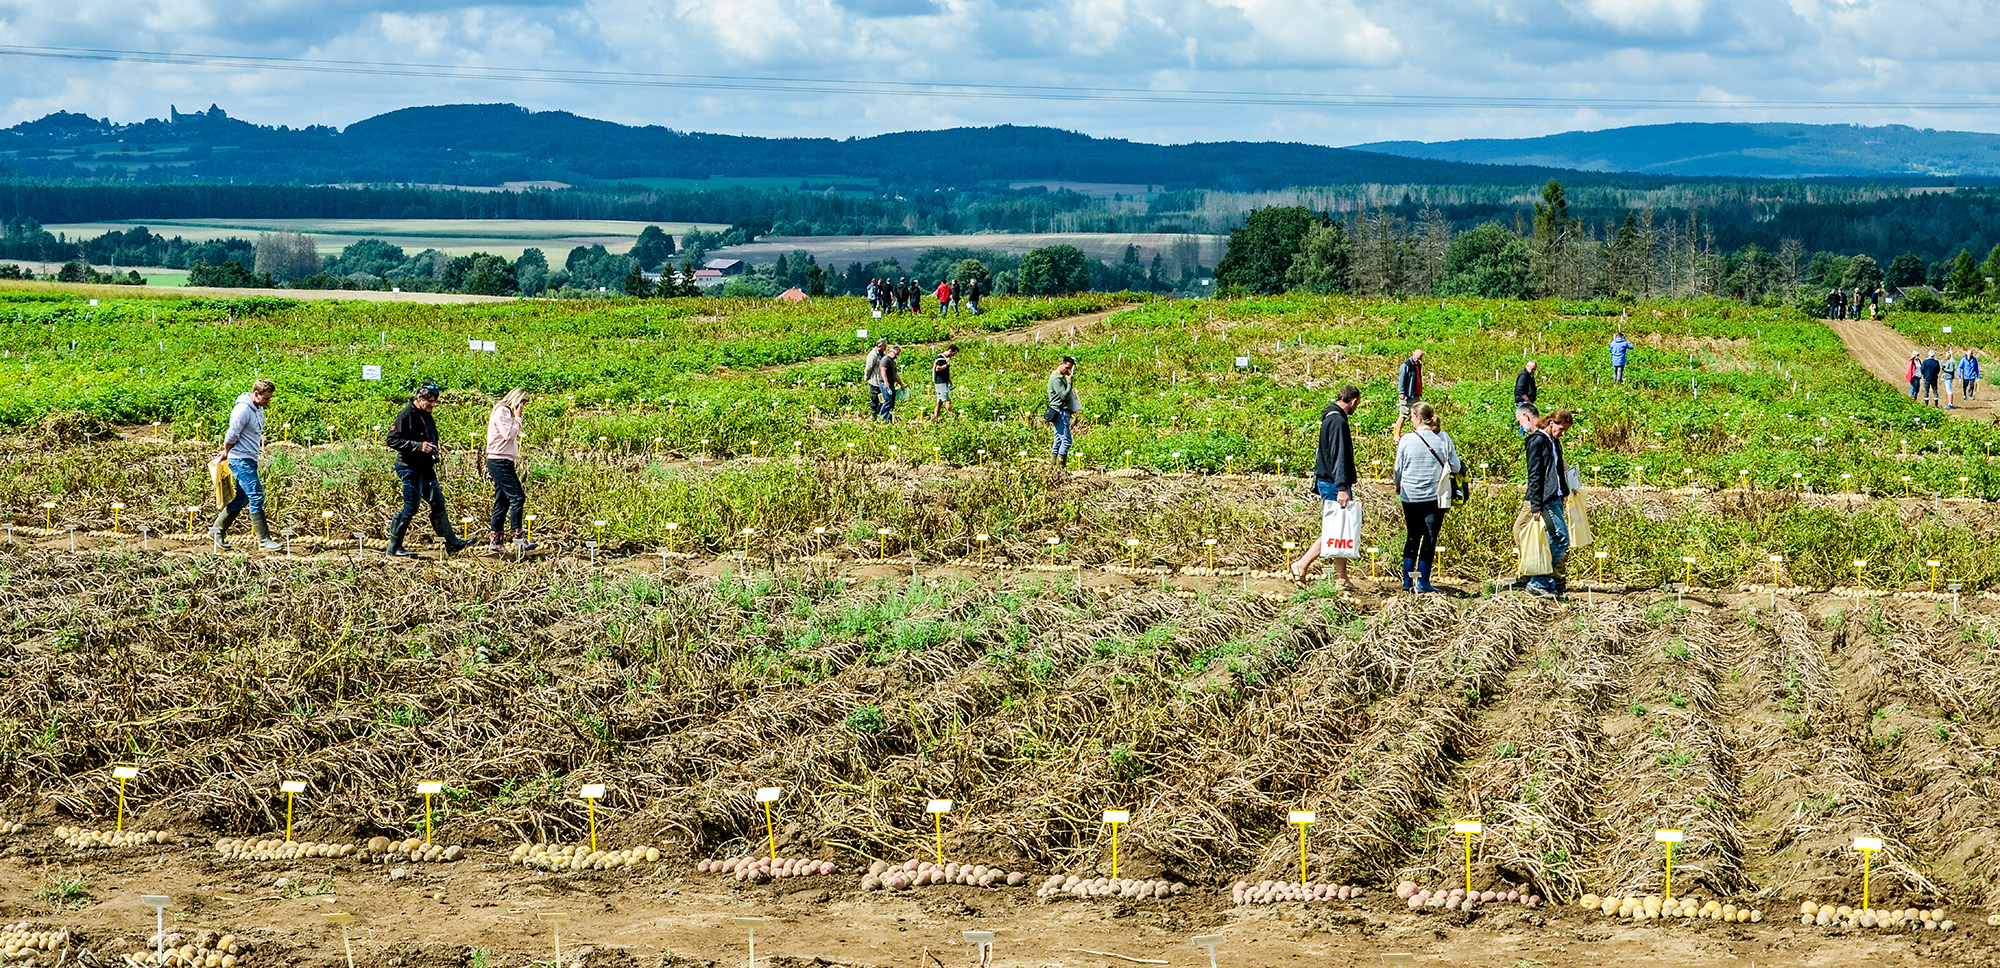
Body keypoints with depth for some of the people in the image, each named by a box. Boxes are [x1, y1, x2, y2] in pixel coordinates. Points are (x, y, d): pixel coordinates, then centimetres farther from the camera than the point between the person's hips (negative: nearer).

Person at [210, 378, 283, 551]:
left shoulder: (258, 408, 12)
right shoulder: (243, 409, -19)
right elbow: (231, 436, -17)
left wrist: (226, 453, 19)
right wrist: (226, 453, 0)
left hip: (250, 460, 10)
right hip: (241, 460, -10)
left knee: (242, 498, 14)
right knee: (256, 497, -10)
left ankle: (218, 529, 26)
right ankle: (264, 540, -6)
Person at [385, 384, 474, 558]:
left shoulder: (427, 415, 13)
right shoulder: (407, 415, -15)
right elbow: (392, 440, -20)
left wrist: (434, 453, 14)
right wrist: (418, 446, -26)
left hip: (426, 468, 9)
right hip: (410, 468, -9)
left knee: (438, 503, 10)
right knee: (410, 508, -5)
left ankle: (452, 544, 14)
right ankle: (394, 548, 5)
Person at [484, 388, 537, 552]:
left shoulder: (506, 412, 21)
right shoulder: (501, 411, -10)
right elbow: (508, 435, -18)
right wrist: (518, 418, -9)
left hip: (504, 462, 10)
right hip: (499, 462, -10)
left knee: (502, 501, 9)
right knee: (517, 497, -12)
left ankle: (495, 540, 9)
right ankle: (518, 535, -12)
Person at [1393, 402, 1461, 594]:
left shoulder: (1407, 439, -7)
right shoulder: (1444, 438, -5)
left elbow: (1398, 468, 2)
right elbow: (1456, 467, -1)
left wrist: (1397, 486, 22)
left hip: (1410, 496, 1)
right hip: (1435, 497, -1)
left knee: (1412, 537, 14)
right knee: (1430, 538, 5)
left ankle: (1406, 580, 14)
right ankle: (1423, 582, 4)